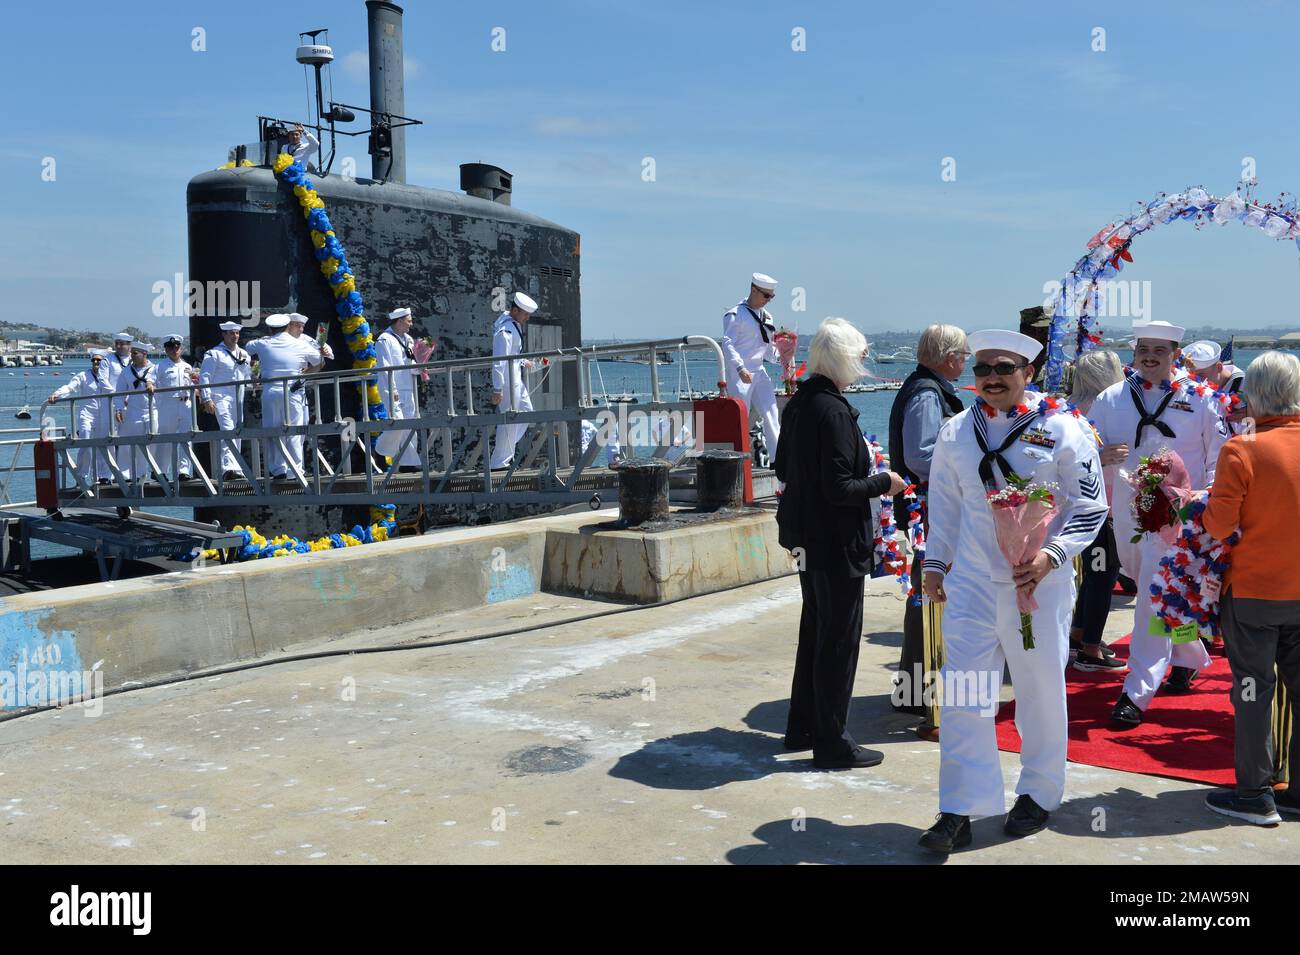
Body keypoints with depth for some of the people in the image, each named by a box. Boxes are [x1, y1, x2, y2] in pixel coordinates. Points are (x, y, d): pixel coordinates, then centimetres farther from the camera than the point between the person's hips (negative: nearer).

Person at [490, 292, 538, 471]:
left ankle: (504, 449, 21)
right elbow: (499, 361, -24)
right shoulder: (505, 331, -21)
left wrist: (523, 362, 12)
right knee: (509, 419, -4)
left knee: (527, 411, 16)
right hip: (507, 380, -10)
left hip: (516, 378, 10)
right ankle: (500, 462, 4)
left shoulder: (515, 325, 10)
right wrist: (497, 389, -25)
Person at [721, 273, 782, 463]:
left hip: (759, 372, 7)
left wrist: (779, 356, 0)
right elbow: (727, 344, -15)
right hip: (739, 374, -7)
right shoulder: (736, 314, -7)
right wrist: (740, 368, -26)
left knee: (771, 414, -1)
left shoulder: (766, 316, 16)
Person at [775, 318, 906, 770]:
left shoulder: (798, 403, 6)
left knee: (814, 630, 20)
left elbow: (782, 468, 15)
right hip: (836, 542, -9)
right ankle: (833, 744, 10)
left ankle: (803, 727, 31)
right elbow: (839, 489, -24)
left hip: (806, 537, 9)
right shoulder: (834, 411, -21)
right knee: (839, 639, 1)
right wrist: (883, 483, -10)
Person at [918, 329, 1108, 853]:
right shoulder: (955, 432, 6)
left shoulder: (1062, 430, -5)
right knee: (963, 693, -1)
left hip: (1038, 584, -2)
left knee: (1041, 690, 11)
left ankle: (1038, 795, 32)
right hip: (971, 581, 2)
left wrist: (1051, 555, -17)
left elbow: (1090, 507, -4)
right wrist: (935, 562, 12)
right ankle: (959, 811, 7)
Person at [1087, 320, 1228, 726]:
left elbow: (1220, 458, 5)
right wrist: (1102, 454, -15)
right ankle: (1190, 658, 42)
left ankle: (1137, 693, -8)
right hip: (1126, 512, 4)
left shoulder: (1198, 399, 1)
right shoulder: (1110, 399, 6)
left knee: (1155, 600, -11)